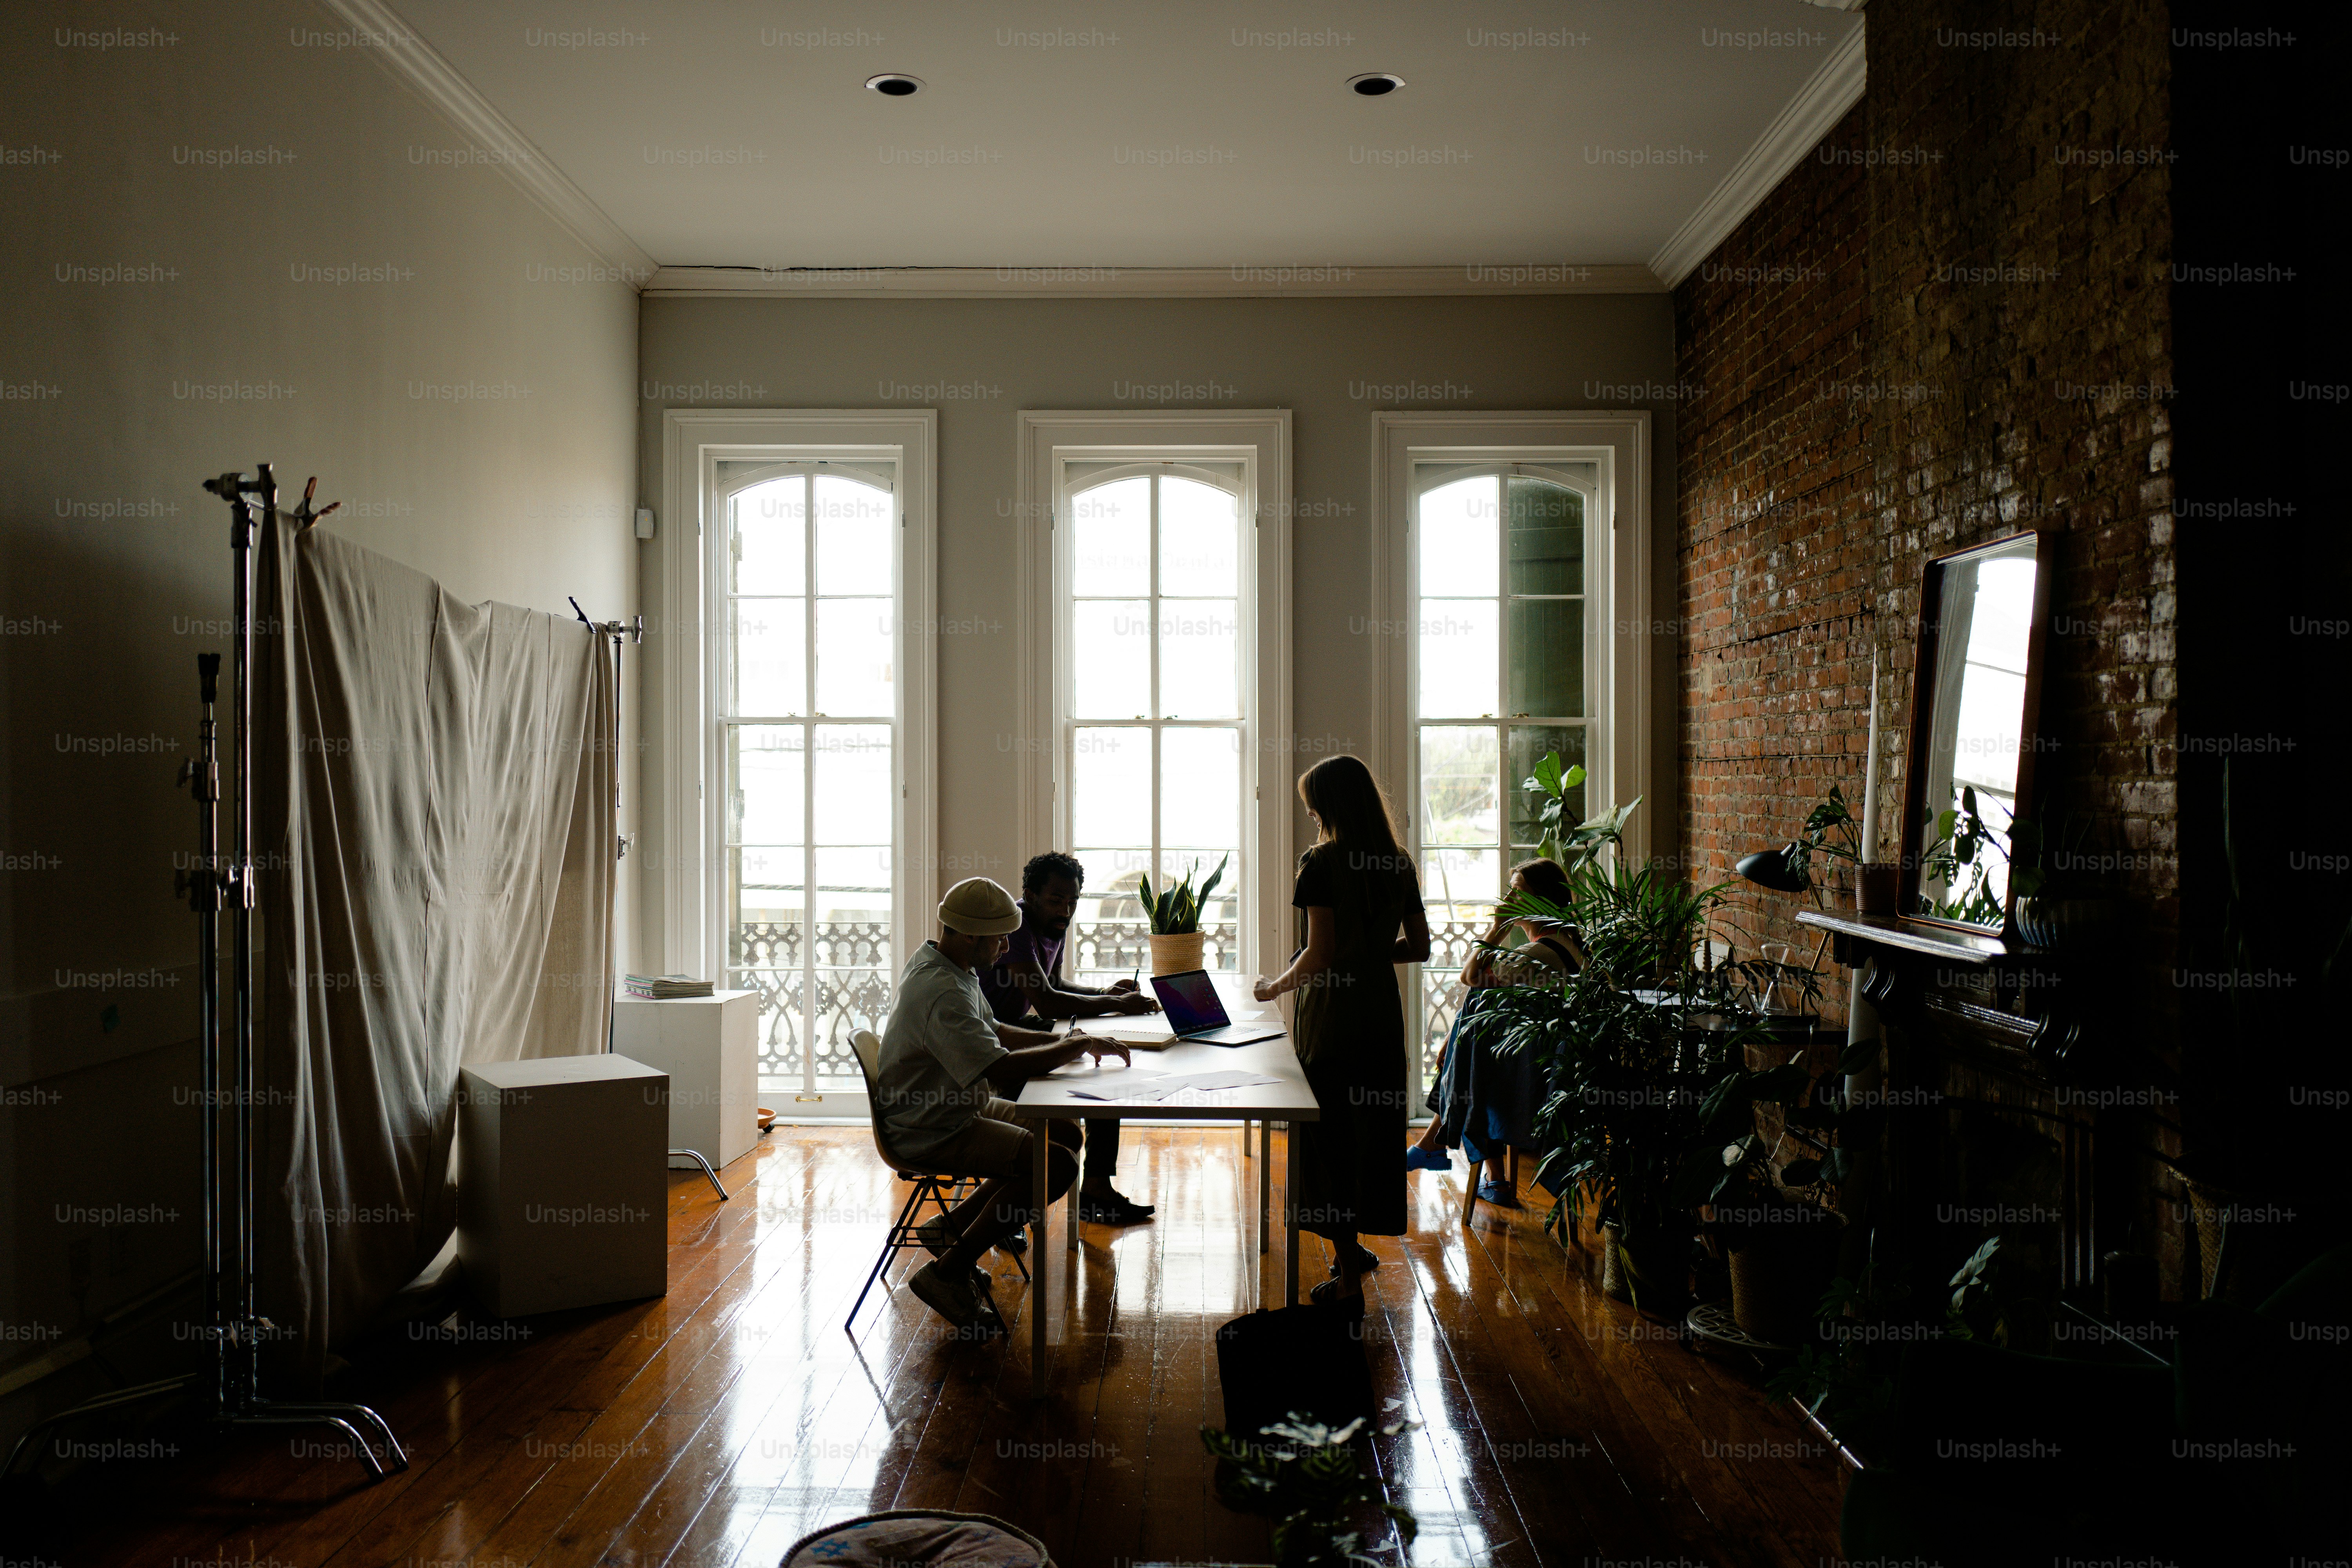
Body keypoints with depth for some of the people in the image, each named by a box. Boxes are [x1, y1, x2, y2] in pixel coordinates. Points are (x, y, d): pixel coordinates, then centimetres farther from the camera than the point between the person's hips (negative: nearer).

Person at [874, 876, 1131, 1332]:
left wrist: (1061, 1041, 4)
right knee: (1056, 1165, -21)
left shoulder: (943, 964, 6)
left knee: (1066, 1135, 11)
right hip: (929, 1131, -11)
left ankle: (954, 1226, 14)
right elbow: (1001, 1069, -35)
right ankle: (949, 1271, -10)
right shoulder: (940, 992, -27)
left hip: (959, 1106, 11)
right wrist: (1077, 1047, -23)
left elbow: (993, 1032, 19)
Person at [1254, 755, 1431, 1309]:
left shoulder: (1322, 862, -13)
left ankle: (1349, 1279, 10)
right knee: (1374, 1130, 17)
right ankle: (1355, 1247, 33)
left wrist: (1277, 985, -2)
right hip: (1382, 1011, 6)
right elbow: (1419, 947, 10)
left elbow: (1320, 953, -18)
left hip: (1331, 1016, -6)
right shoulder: (1399, 865, 5)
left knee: (1331, 1137, 4)